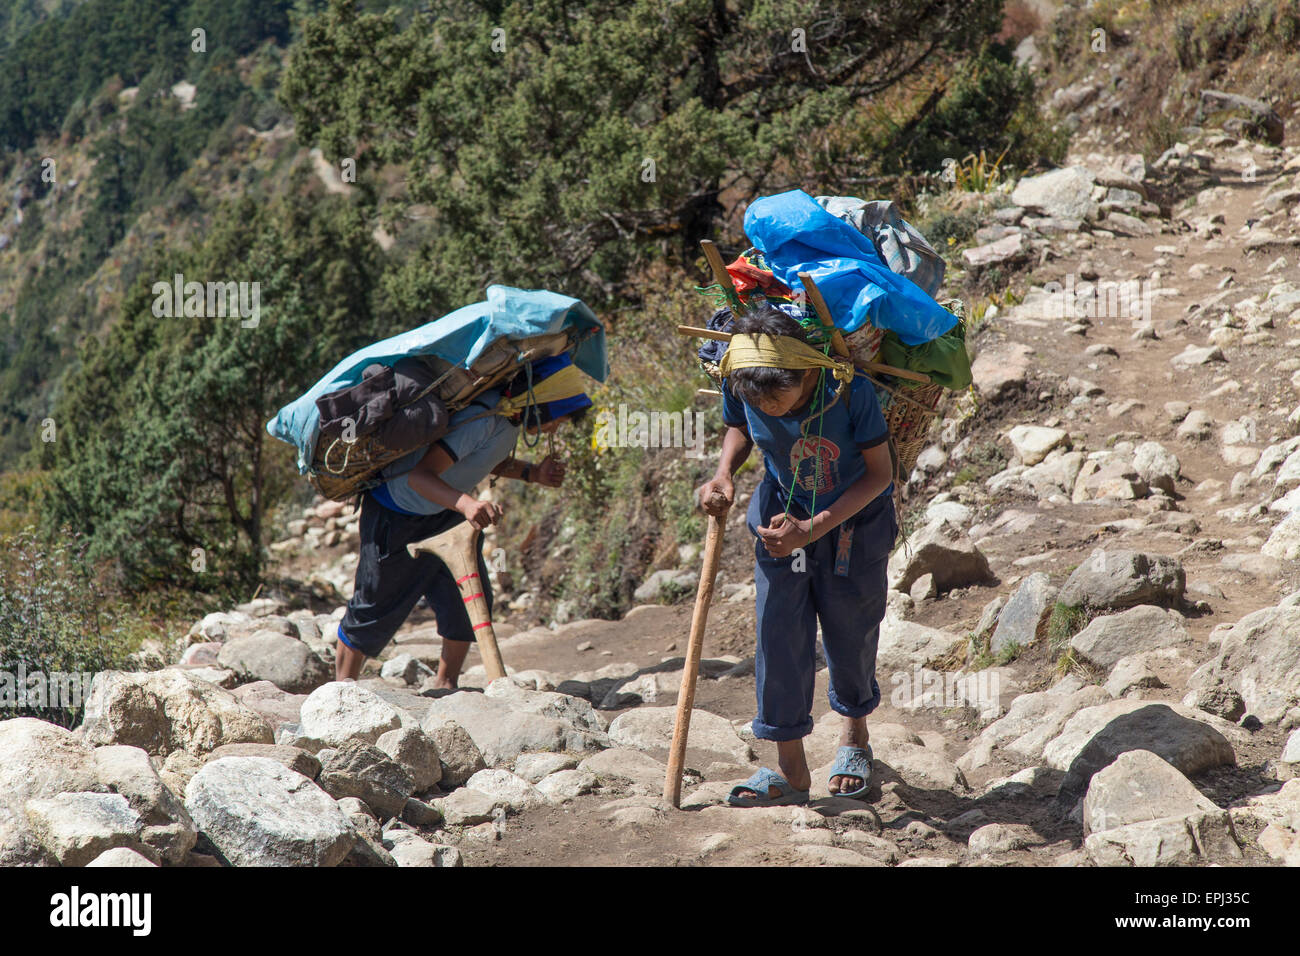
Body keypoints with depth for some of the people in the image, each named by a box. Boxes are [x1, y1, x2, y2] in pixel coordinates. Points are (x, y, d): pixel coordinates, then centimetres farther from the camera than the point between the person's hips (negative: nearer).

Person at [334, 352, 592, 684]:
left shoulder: (511, 414, -9)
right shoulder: (482, 420, -36)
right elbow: (419, 476, -40)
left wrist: (533, 472, -7)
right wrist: (466, 504, -56)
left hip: (445, 511, 8)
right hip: (399, 516, -8)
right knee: (378, 605, 4)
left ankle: (445, 683, 15)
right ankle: (342, 686, 22)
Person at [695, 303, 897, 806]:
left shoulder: (849, 391, -33)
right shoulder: (740, 385, -23)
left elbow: (879, 473, -21)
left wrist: (813, 529, -29)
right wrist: (723, 475, -18)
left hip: (853, 522, -2)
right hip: (784, 519, 2)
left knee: (850, 636, 10)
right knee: (779, 637, -4)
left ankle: (855, 736, 39)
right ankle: (790, 770, 5)